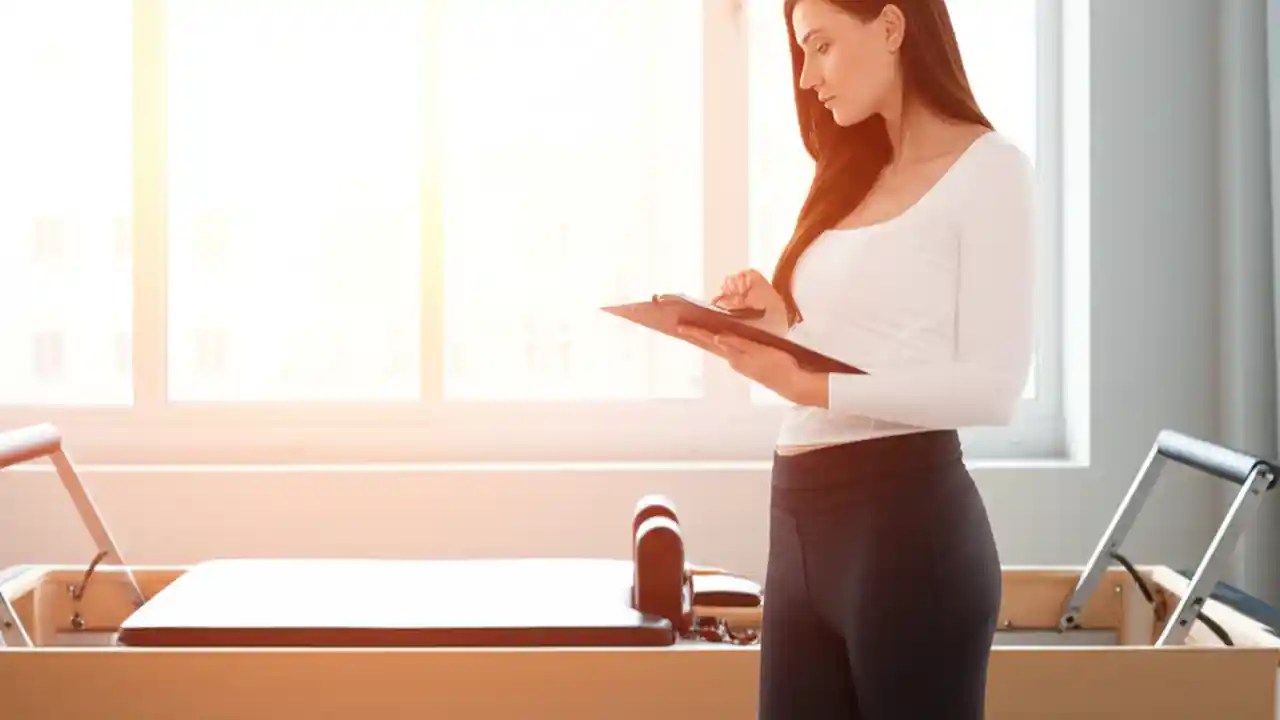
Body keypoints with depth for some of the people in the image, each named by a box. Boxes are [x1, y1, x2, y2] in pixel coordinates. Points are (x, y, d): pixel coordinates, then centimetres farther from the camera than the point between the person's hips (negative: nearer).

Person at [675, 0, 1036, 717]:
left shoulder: (986, 166, -4)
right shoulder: (856, 176, 18)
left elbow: (994, 387, -13)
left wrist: (810, 385, -20)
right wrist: (775, 331, 2)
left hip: (906, 516, -7)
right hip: (803, 515, 7)